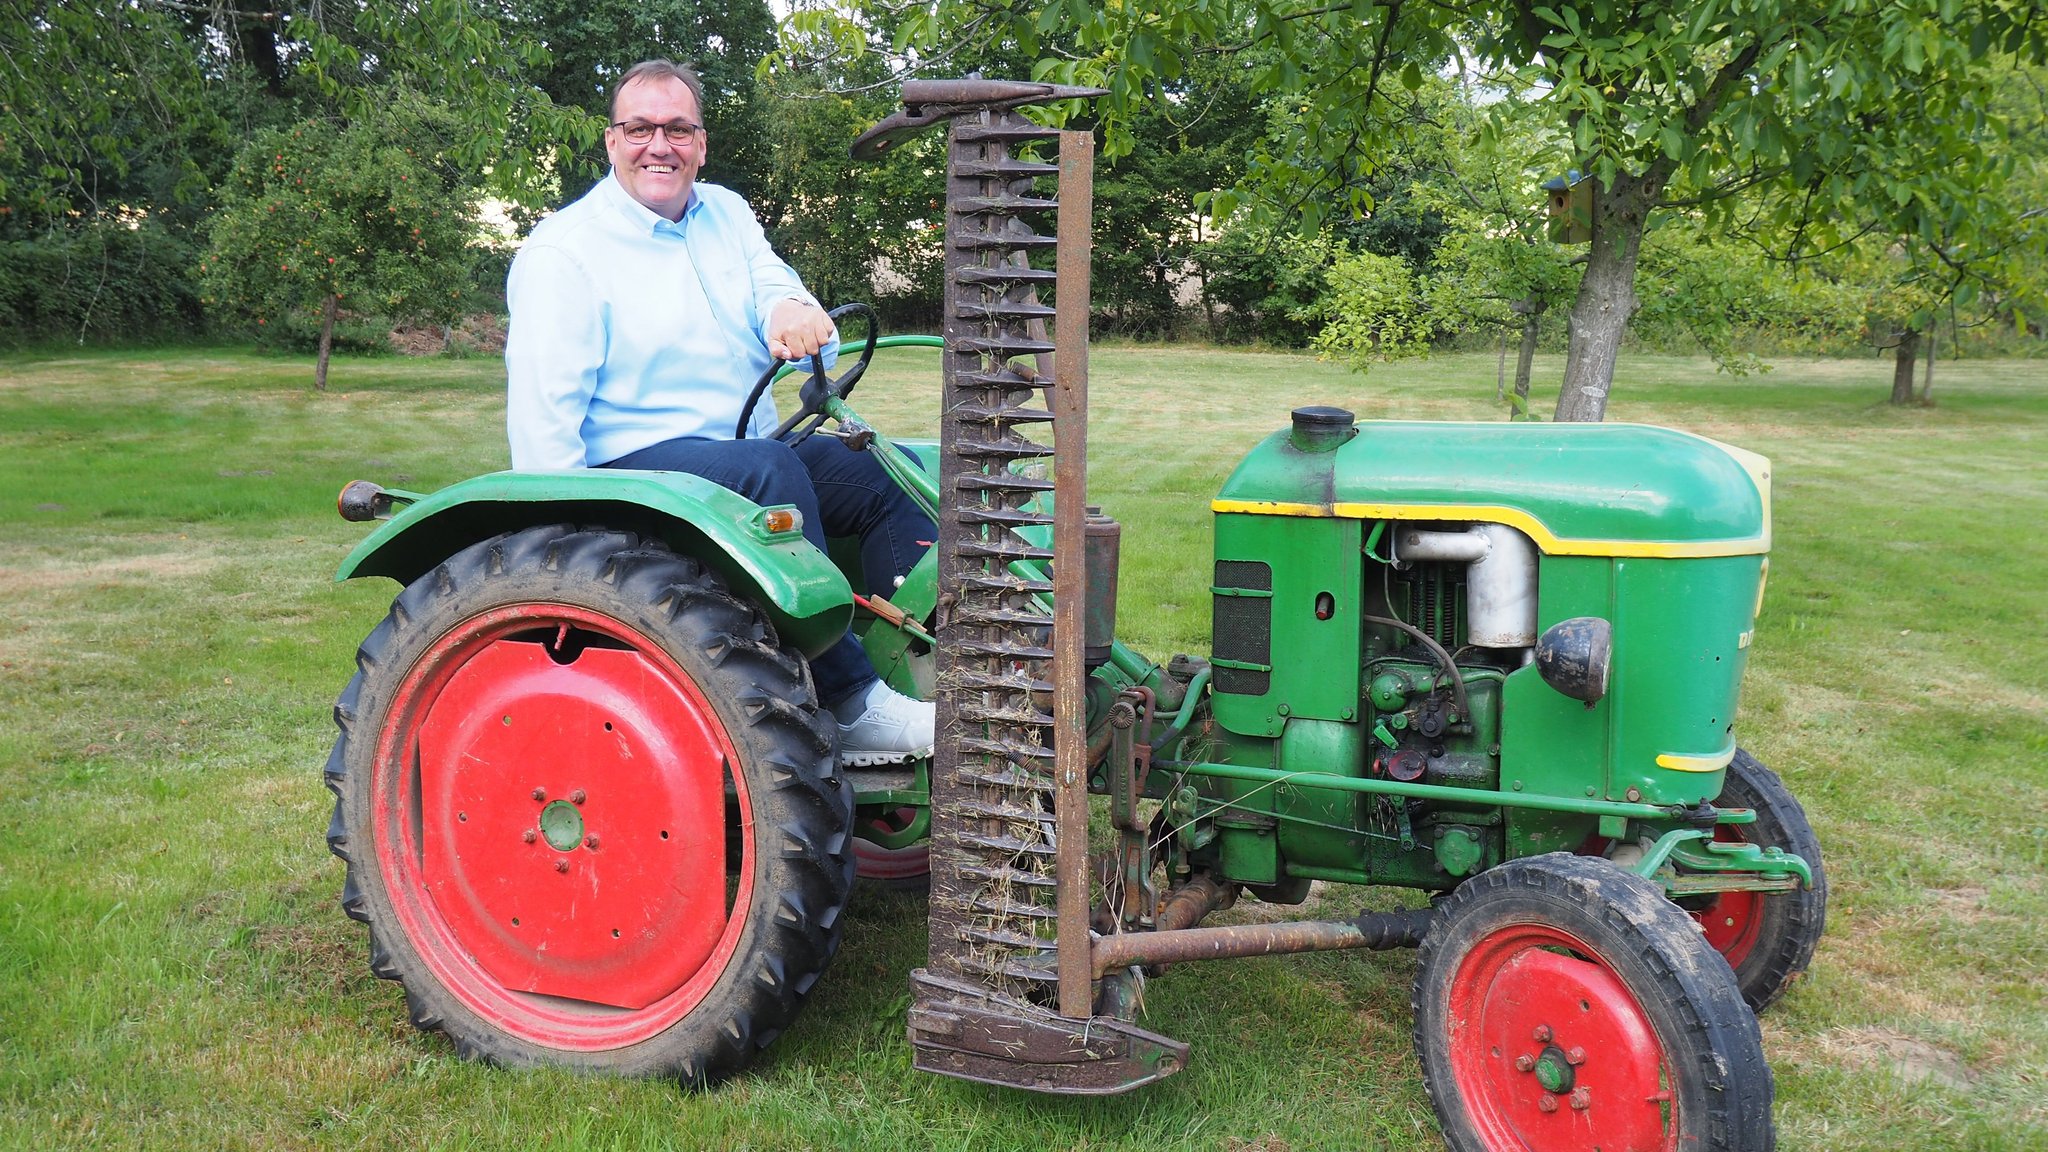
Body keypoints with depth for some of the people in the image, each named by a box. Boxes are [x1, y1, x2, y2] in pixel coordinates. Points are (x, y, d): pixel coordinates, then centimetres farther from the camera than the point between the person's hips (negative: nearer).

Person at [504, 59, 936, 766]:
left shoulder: (726, 214, 14)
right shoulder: (562, 253, -7)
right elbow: (542, 415, -14)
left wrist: (790, 310, -28)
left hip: (750, 452, 7)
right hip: (631, 466, -7)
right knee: (771, 468, -34)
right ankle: (849, 703, -33)